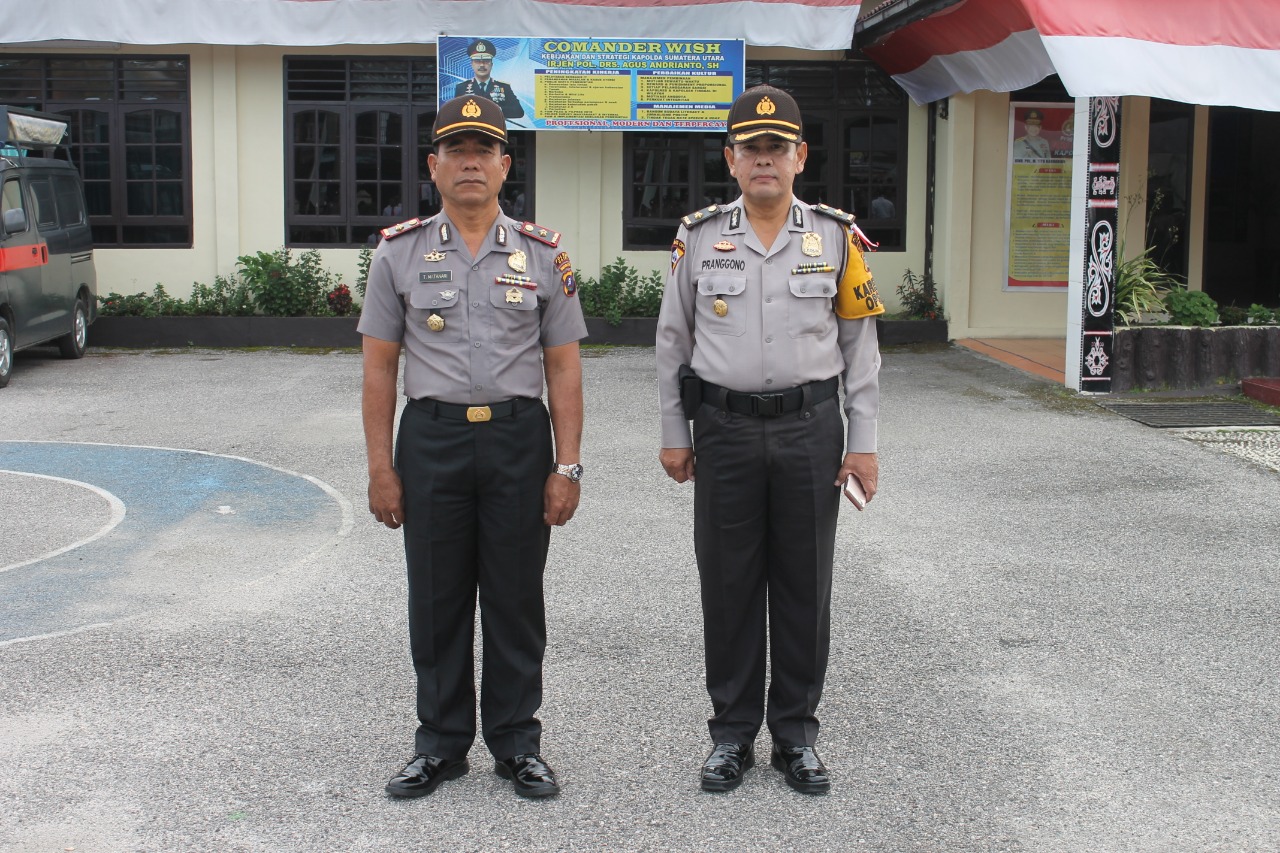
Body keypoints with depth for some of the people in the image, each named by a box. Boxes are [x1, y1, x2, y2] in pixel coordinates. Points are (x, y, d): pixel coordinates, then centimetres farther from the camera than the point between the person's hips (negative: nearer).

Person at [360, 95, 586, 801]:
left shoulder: (543, 254, 4)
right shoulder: (399, 252, 4)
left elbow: (563, 366, 4)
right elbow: (379, 365, 4)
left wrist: (567, 466, -3)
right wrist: (380, 467, -1)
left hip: (519, 437, 0)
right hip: (431, 438, 0)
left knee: (516, 599, 7)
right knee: (436, 600, 7)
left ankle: (516, 743, 21)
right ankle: (440, 743, 22)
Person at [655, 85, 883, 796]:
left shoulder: (837, 236, 2)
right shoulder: (699, 237, 2)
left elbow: (860, 345, 4)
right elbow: (673, 341, 9)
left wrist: (864, 442, 0)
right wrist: (674, 434, 7)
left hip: (810, 430, 0)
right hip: (725, 431, 0)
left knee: (805, 588, 7)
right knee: (728, 586, 6)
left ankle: (798, 734, 20)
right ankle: (732, 734, 20)